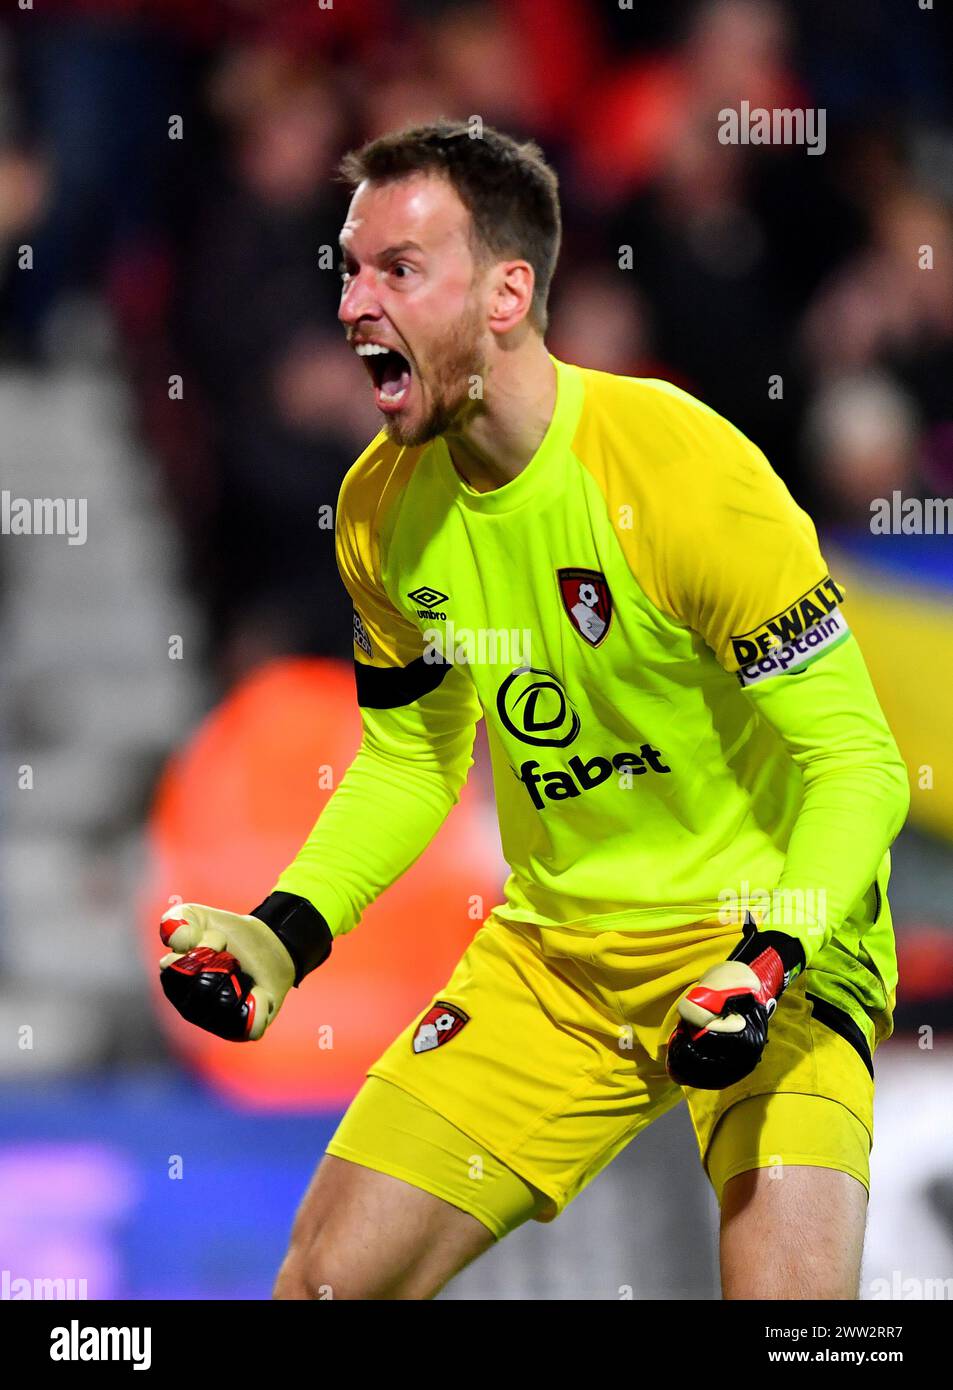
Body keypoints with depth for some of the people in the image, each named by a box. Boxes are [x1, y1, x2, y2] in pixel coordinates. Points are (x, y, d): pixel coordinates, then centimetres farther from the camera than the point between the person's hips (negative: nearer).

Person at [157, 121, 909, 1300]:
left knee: (786, 1291, -26)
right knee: (329, 1275, 1)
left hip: (773, 945, -6)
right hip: (553, 951, 6)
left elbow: (855, 759, -19)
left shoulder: (681, 472, -23)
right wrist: (282, 932, -1)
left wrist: (764, 966, -32)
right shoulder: (383, 507, -3)